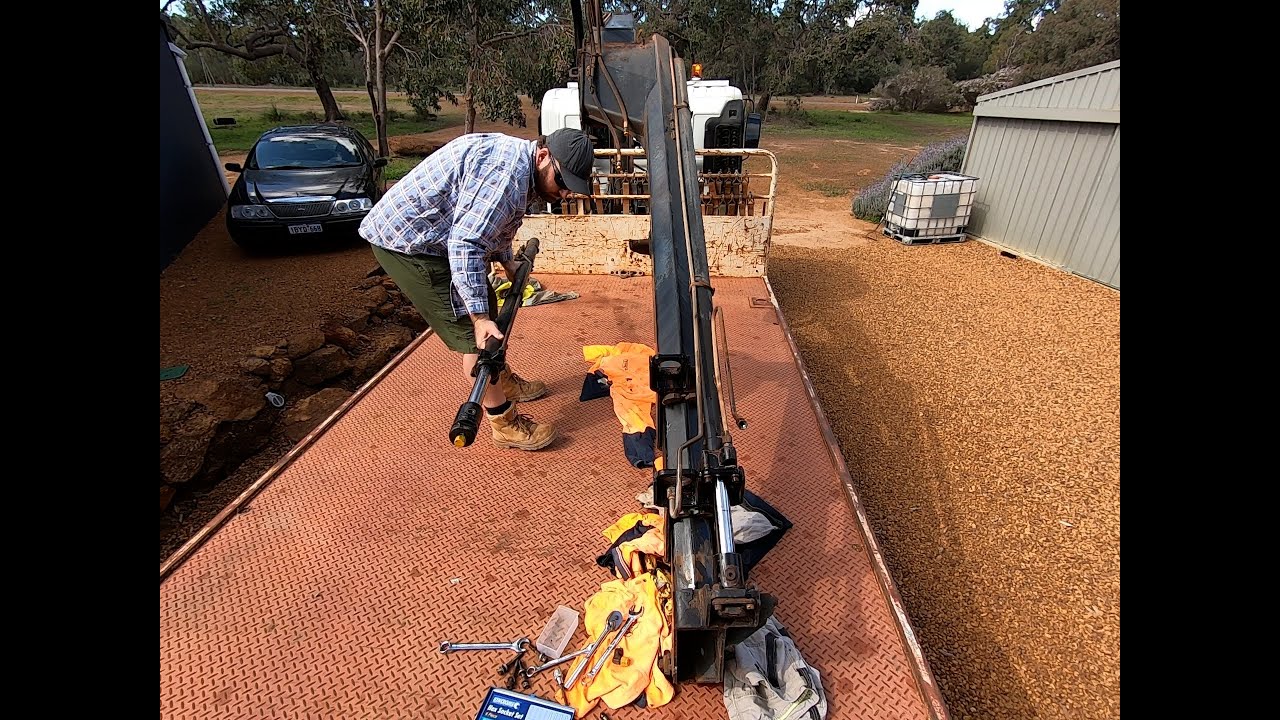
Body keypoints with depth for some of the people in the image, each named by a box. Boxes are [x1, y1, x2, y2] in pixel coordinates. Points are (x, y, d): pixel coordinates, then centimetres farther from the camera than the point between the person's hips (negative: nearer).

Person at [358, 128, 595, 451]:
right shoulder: (508, 171, -27)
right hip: (405, 242, -10)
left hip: (427, 235, 10)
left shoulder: (516, 157, 6)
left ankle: (505, 382, 36)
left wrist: (507, 262, 24)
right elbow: (464, 244, -31)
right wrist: (479, 318, -31)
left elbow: (492, 222, 21)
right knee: (473, 334, -10)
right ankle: (504, 424, 1)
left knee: (486, 308, 17)